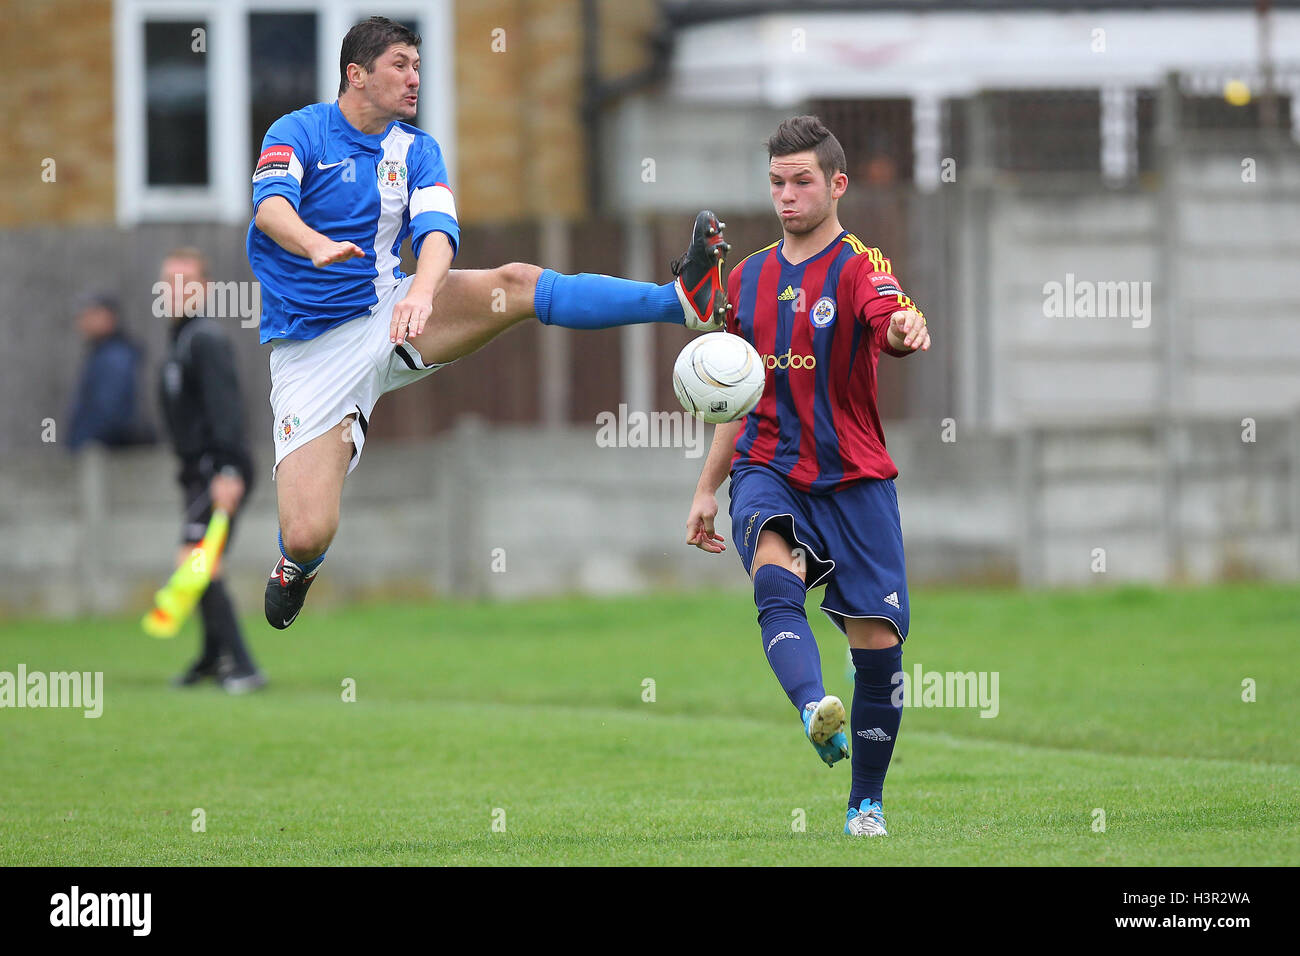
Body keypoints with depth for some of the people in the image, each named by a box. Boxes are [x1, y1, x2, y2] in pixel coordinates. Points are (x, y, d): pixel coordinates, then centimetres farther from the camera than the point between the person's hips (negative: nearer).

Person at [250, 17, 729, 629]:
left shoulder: (416, 150, 6)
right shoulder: (298, 132, -7)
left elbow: (436, 229, -12)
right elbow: (270, 206, -27)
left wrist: (422, 291, -35)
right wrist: (316, 246, -50)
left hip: (389, 311, 4)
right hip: (311, 349, -4)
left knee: (516, 284, -19)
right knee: (308, 536, -15)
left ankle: (684, 298, -25)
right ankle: (298, 565, 22)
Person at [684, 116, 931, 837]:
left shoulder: (858, 266, -3)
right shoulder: (749, 279, 13)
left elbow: (889, 317, -27)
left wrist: (906, 330, -52)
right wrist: (705, 491, 22)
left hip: (853, 475, -3)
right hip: (768, 467, 3)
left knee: (877, 641, -3)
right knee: (776, 579, -29)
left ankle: (866, 802, 14)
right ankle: (815, 711, -54)